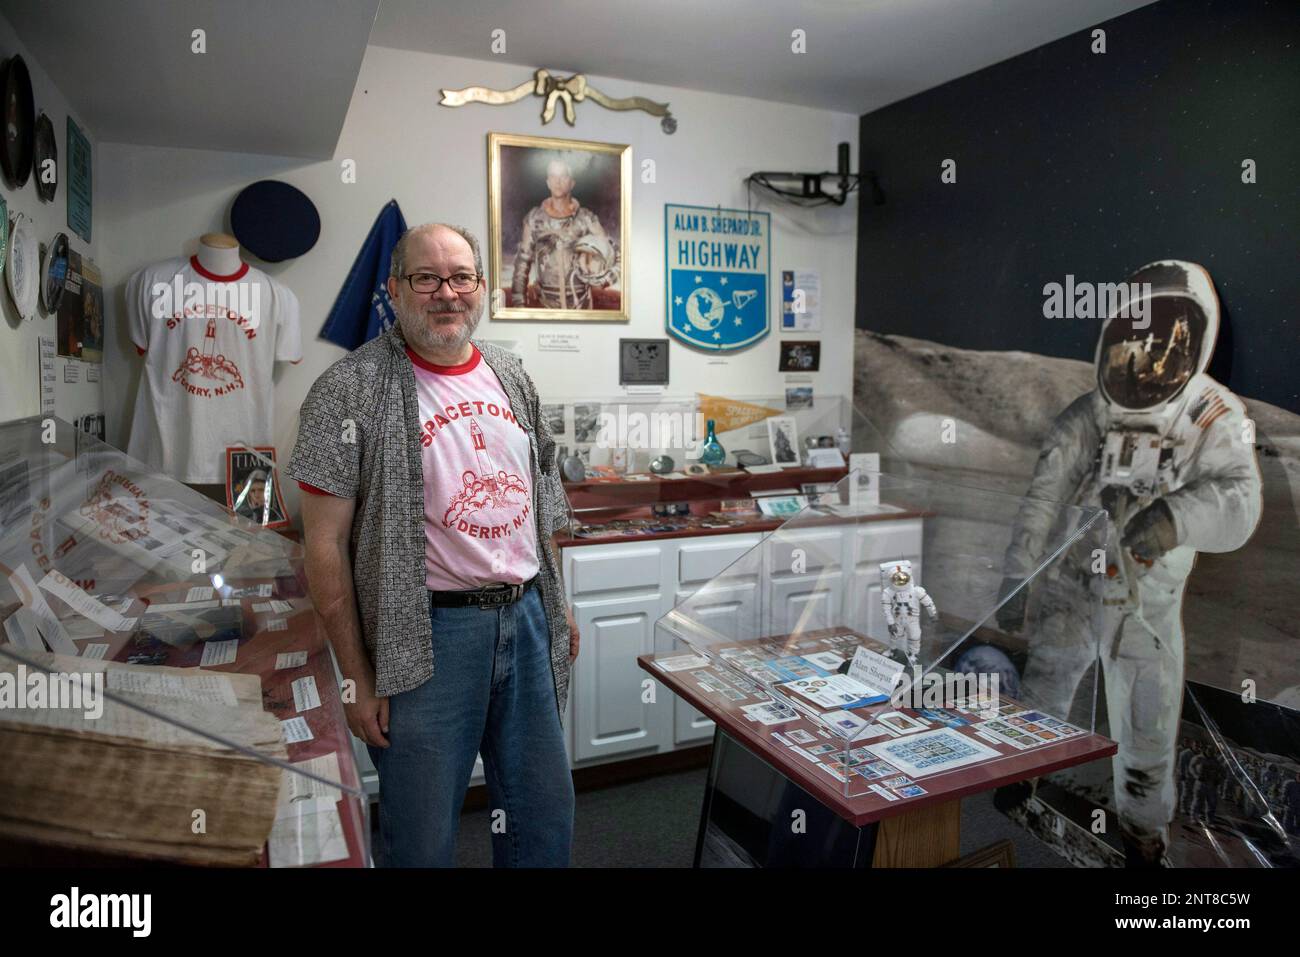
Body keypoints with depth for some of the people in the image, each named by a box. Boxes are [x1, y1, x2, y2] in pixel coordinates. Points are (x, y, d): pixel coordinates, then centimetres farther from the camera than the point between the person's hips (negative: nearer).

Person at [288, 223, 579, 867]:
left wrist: (557, 605, 16)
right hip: (429, 632, -5)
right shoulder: (351, 391, -11)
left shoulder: (511, 377, 8)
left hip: (526, 617, 6)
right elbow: (326, 545, -11)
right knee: (424, 839, 11)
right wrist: (356, 676, -11)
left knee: (546, 816, 19)